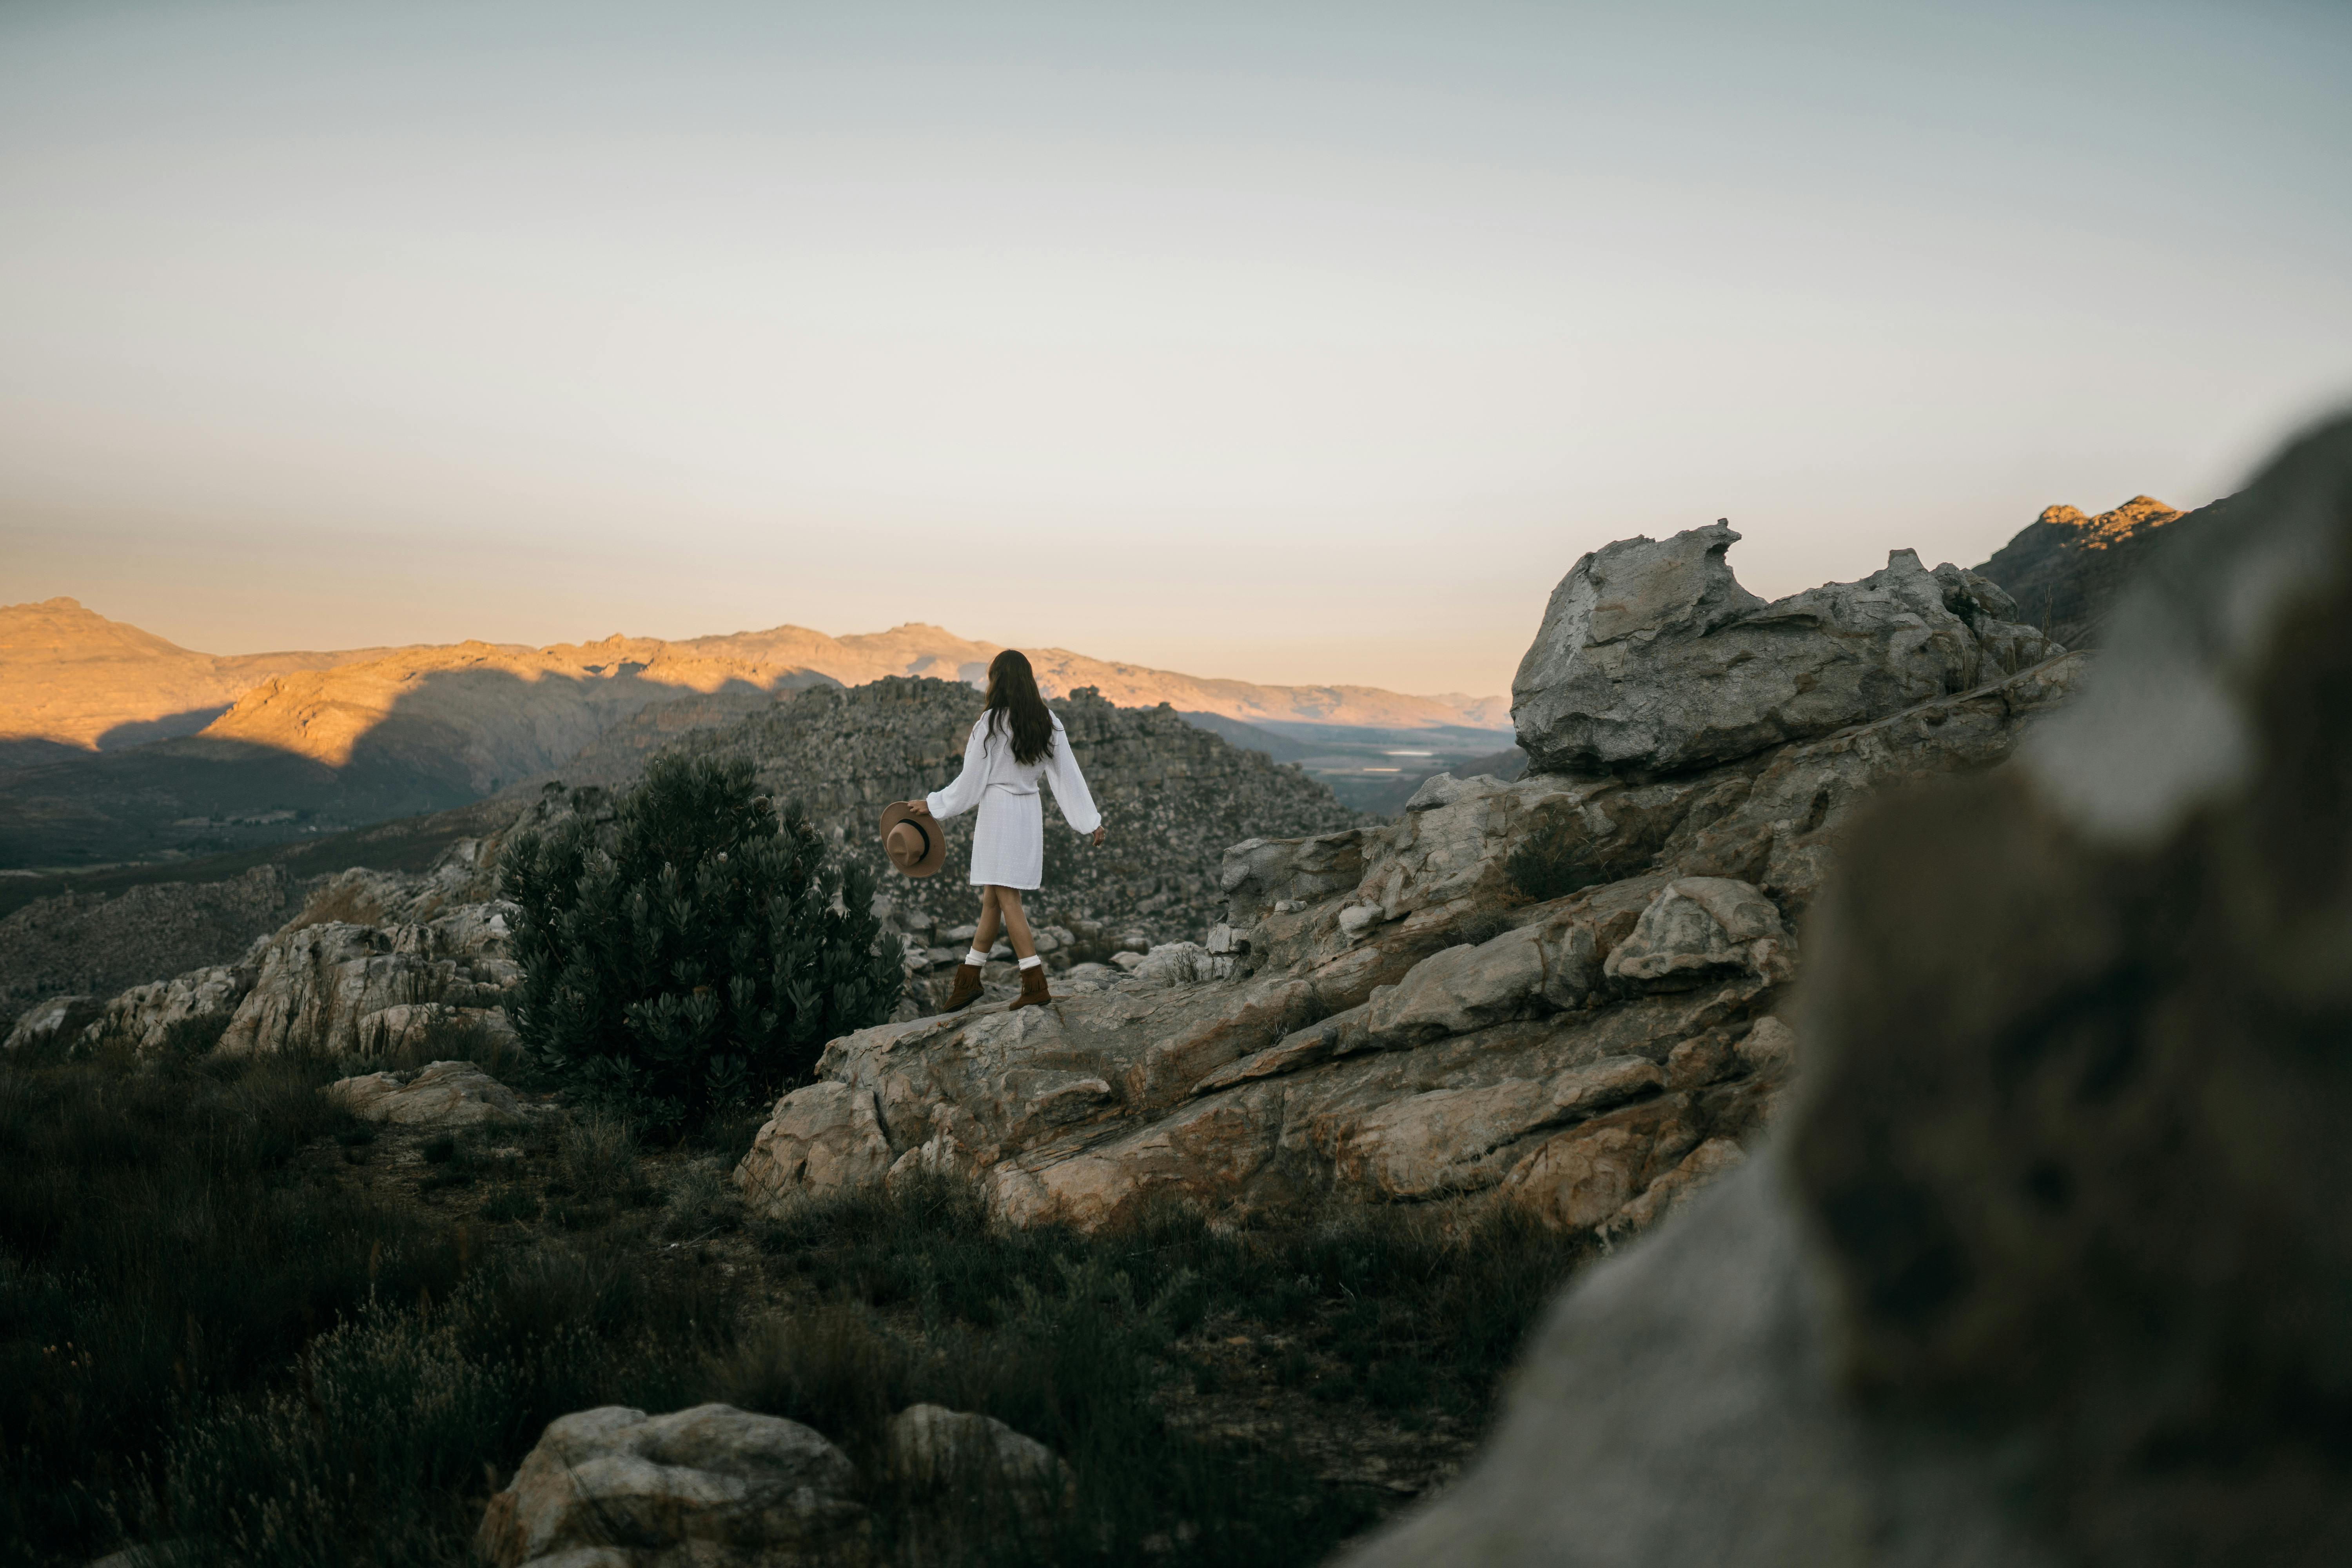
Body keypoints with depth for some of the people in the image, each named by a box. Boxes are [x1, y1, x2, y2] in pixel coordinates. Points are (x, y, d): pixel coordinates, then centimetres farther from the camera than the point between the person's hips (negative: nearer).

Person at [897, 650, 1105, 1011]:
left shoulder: (991, 723, -13)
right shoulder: (1048, 722, 3)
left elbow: (971, 781, -10)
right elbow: (1067, 776, 3)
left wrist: (931, 805, 3)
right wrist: (1091, 822, 7)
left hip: (998, 809, -7)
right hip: (1030, 812, 7)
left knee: (1007, 900, -2)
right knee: (992, 897, 15)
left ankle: (1036, 985, -6)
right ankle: (968, 979, 24)